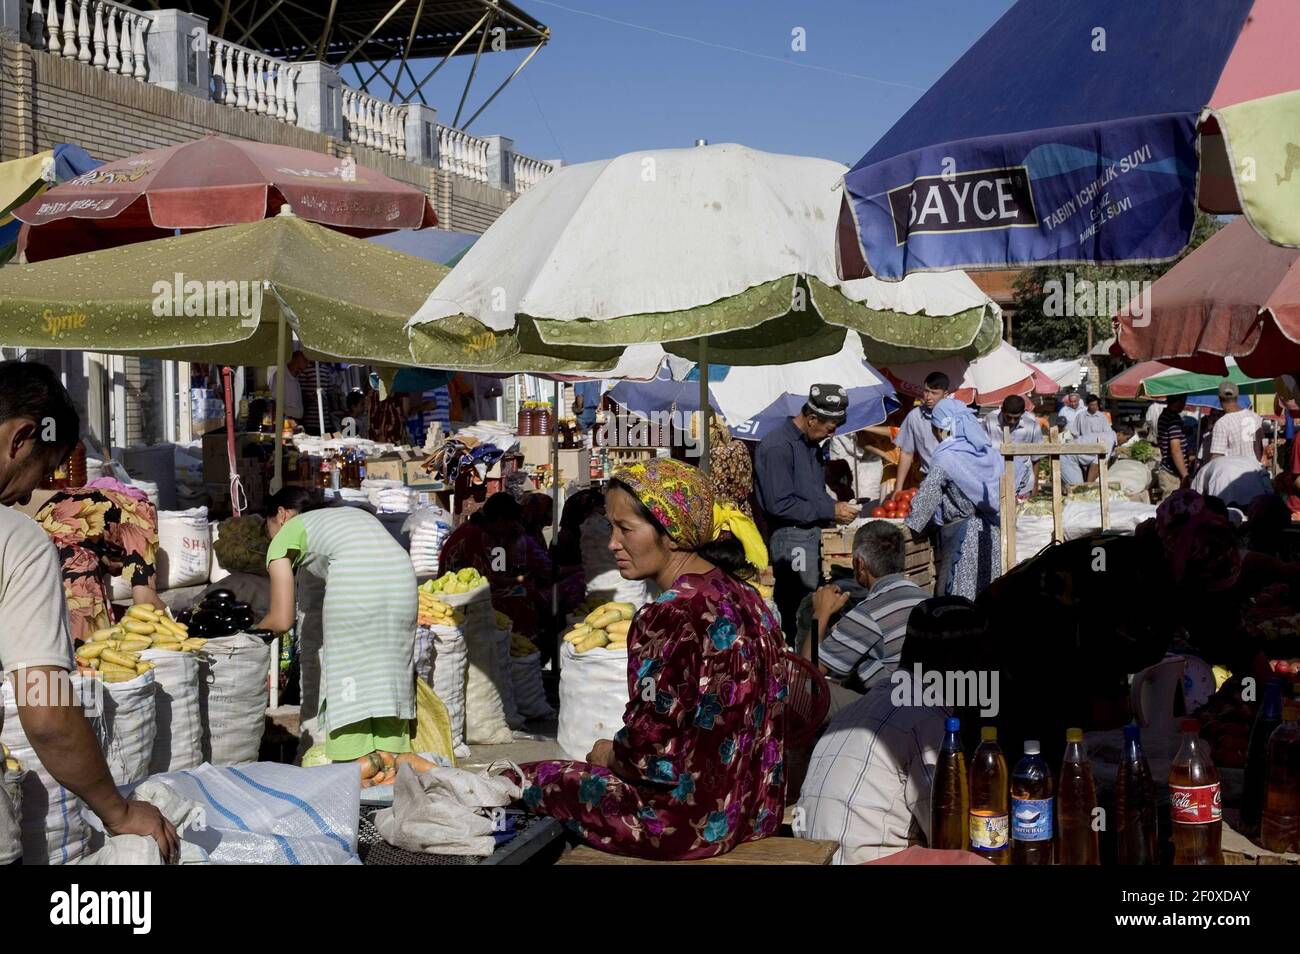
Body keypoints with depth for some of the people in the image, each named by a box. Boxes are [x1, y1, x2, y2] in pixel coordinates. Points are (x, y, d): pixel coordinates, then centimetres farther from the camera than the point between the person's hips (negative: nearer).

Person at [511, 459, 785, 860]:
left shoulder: (669, 616, -22)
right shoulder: (739, 594, 3)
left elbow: (649, 747, -20)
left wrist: (610, 754, 1)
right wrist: (623, 751, 14)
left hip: (695, 822, -8)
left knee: (536, 778, 10)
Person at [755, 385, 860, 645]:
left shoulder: (811, 443, 12)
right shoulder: (778, 446, -16)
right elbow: (779, 504, -21)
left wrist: (836, 507, 4)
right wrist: (830, 511, -16)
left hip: (812, 534, 9)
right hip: (792, 538, -9)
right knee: (798, 612, -6)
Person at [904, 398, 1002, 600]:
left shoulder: (945, 459, -14)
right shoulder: (987, 452, 6)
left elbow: (926, 498, -14)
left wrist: (909, 525, -6)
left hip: (961, 534, -7)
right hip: (988, 530, 7)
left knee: (957, 597, -1)